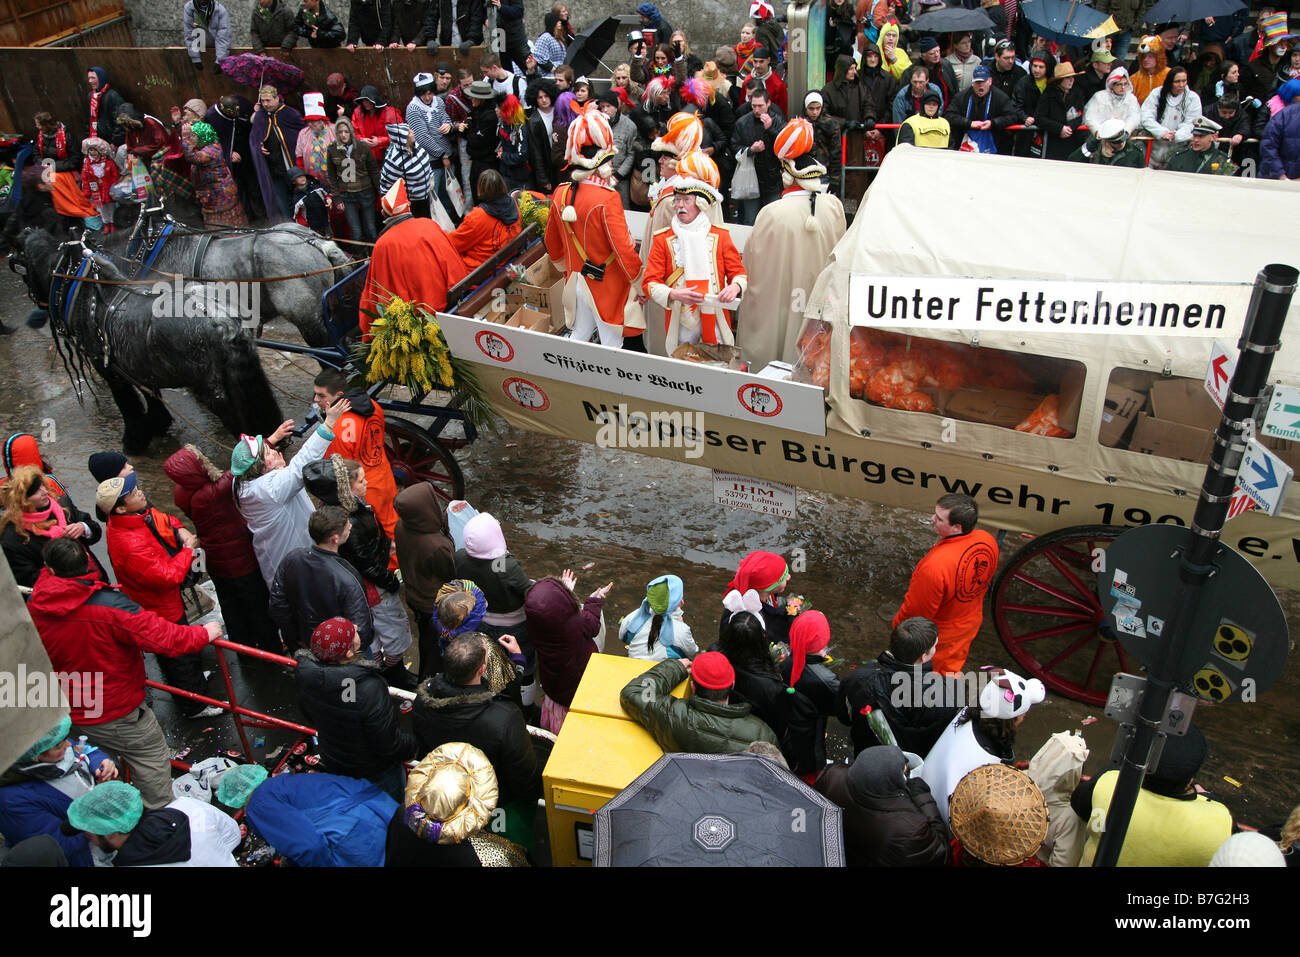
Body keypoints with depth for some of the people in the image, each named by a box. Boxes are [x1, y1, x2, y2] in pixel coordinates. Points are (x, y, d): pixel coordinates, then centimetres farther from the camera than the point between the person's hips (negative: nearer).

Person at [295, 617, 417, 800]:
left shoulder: (304, 676, -21)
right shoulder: (369, 689, -41)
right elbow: (389, 745, -29)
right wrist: (411, 747, -8)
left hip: (332, 764, 5)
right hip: (375, 771, -5)